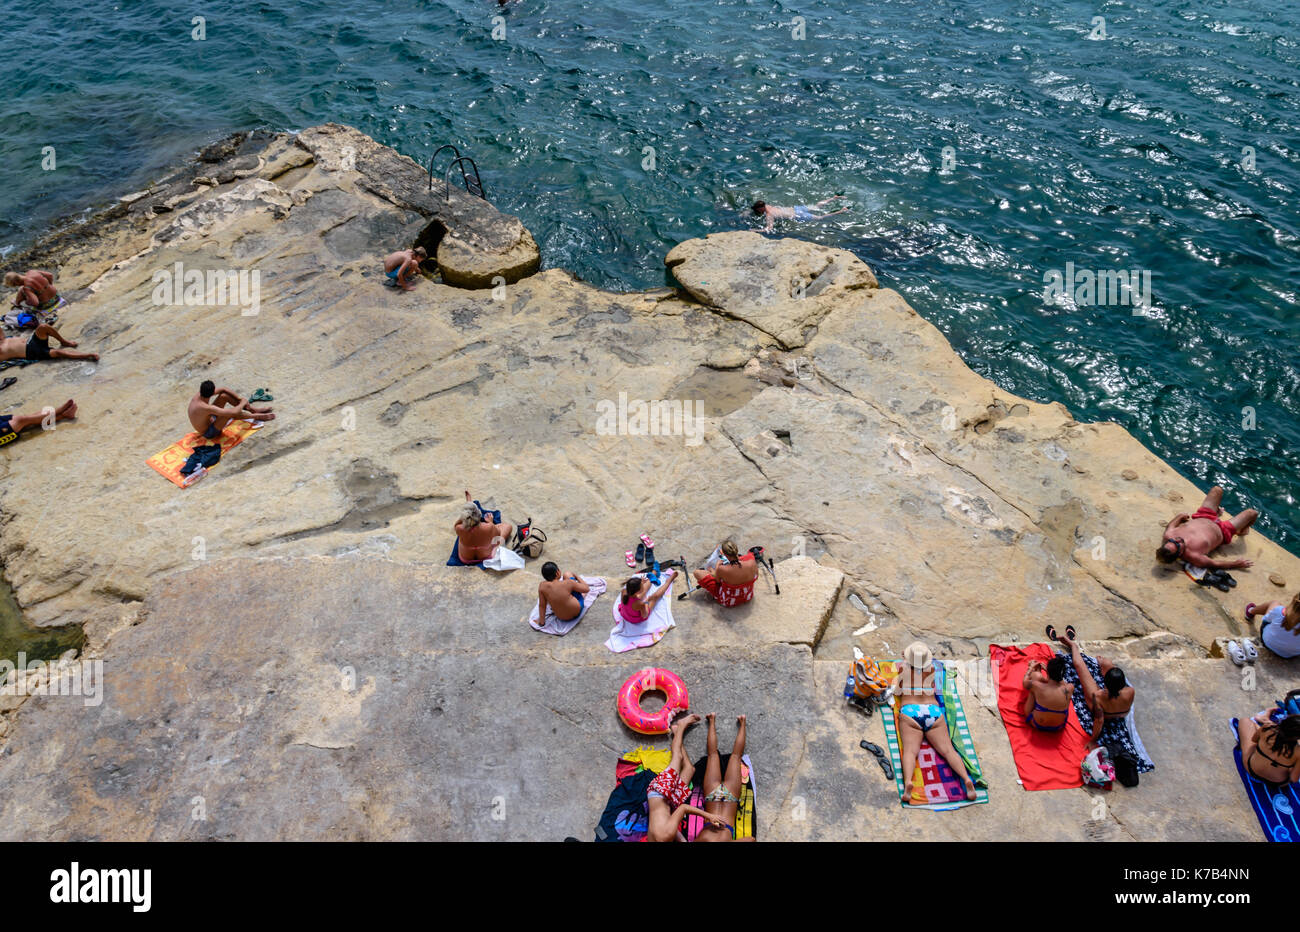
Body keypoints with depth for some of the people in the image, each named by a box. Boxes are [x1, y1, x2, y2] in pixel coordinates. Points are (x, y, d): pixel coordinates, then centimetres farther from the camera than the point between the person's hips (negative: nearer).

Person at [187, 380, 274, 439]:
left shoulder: (197, 396, -14)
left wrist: (239, 398, -9)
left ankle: (252, 409, 7)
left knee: (224, 395, -6)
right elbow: (234, 412, -41)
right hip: (209, 433, -8)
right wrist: (243, 403, -22)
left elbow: (223, 390, -2)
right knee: (231, 413, -32)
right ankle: (257, 416, -5)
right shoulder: (206, 408, -39)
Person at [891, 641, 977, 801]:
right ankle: (966, 778, -33)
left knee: (910, 750, -18)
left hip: (909, 712, -2)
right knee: (947, 749, -9)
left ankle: (907, 781, -45)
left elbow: (897, 691, 21)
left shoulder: (904, 668, 8)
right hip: (933, 712, 2)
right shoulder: (931, 669, 15)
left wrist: (895, 680, 40)